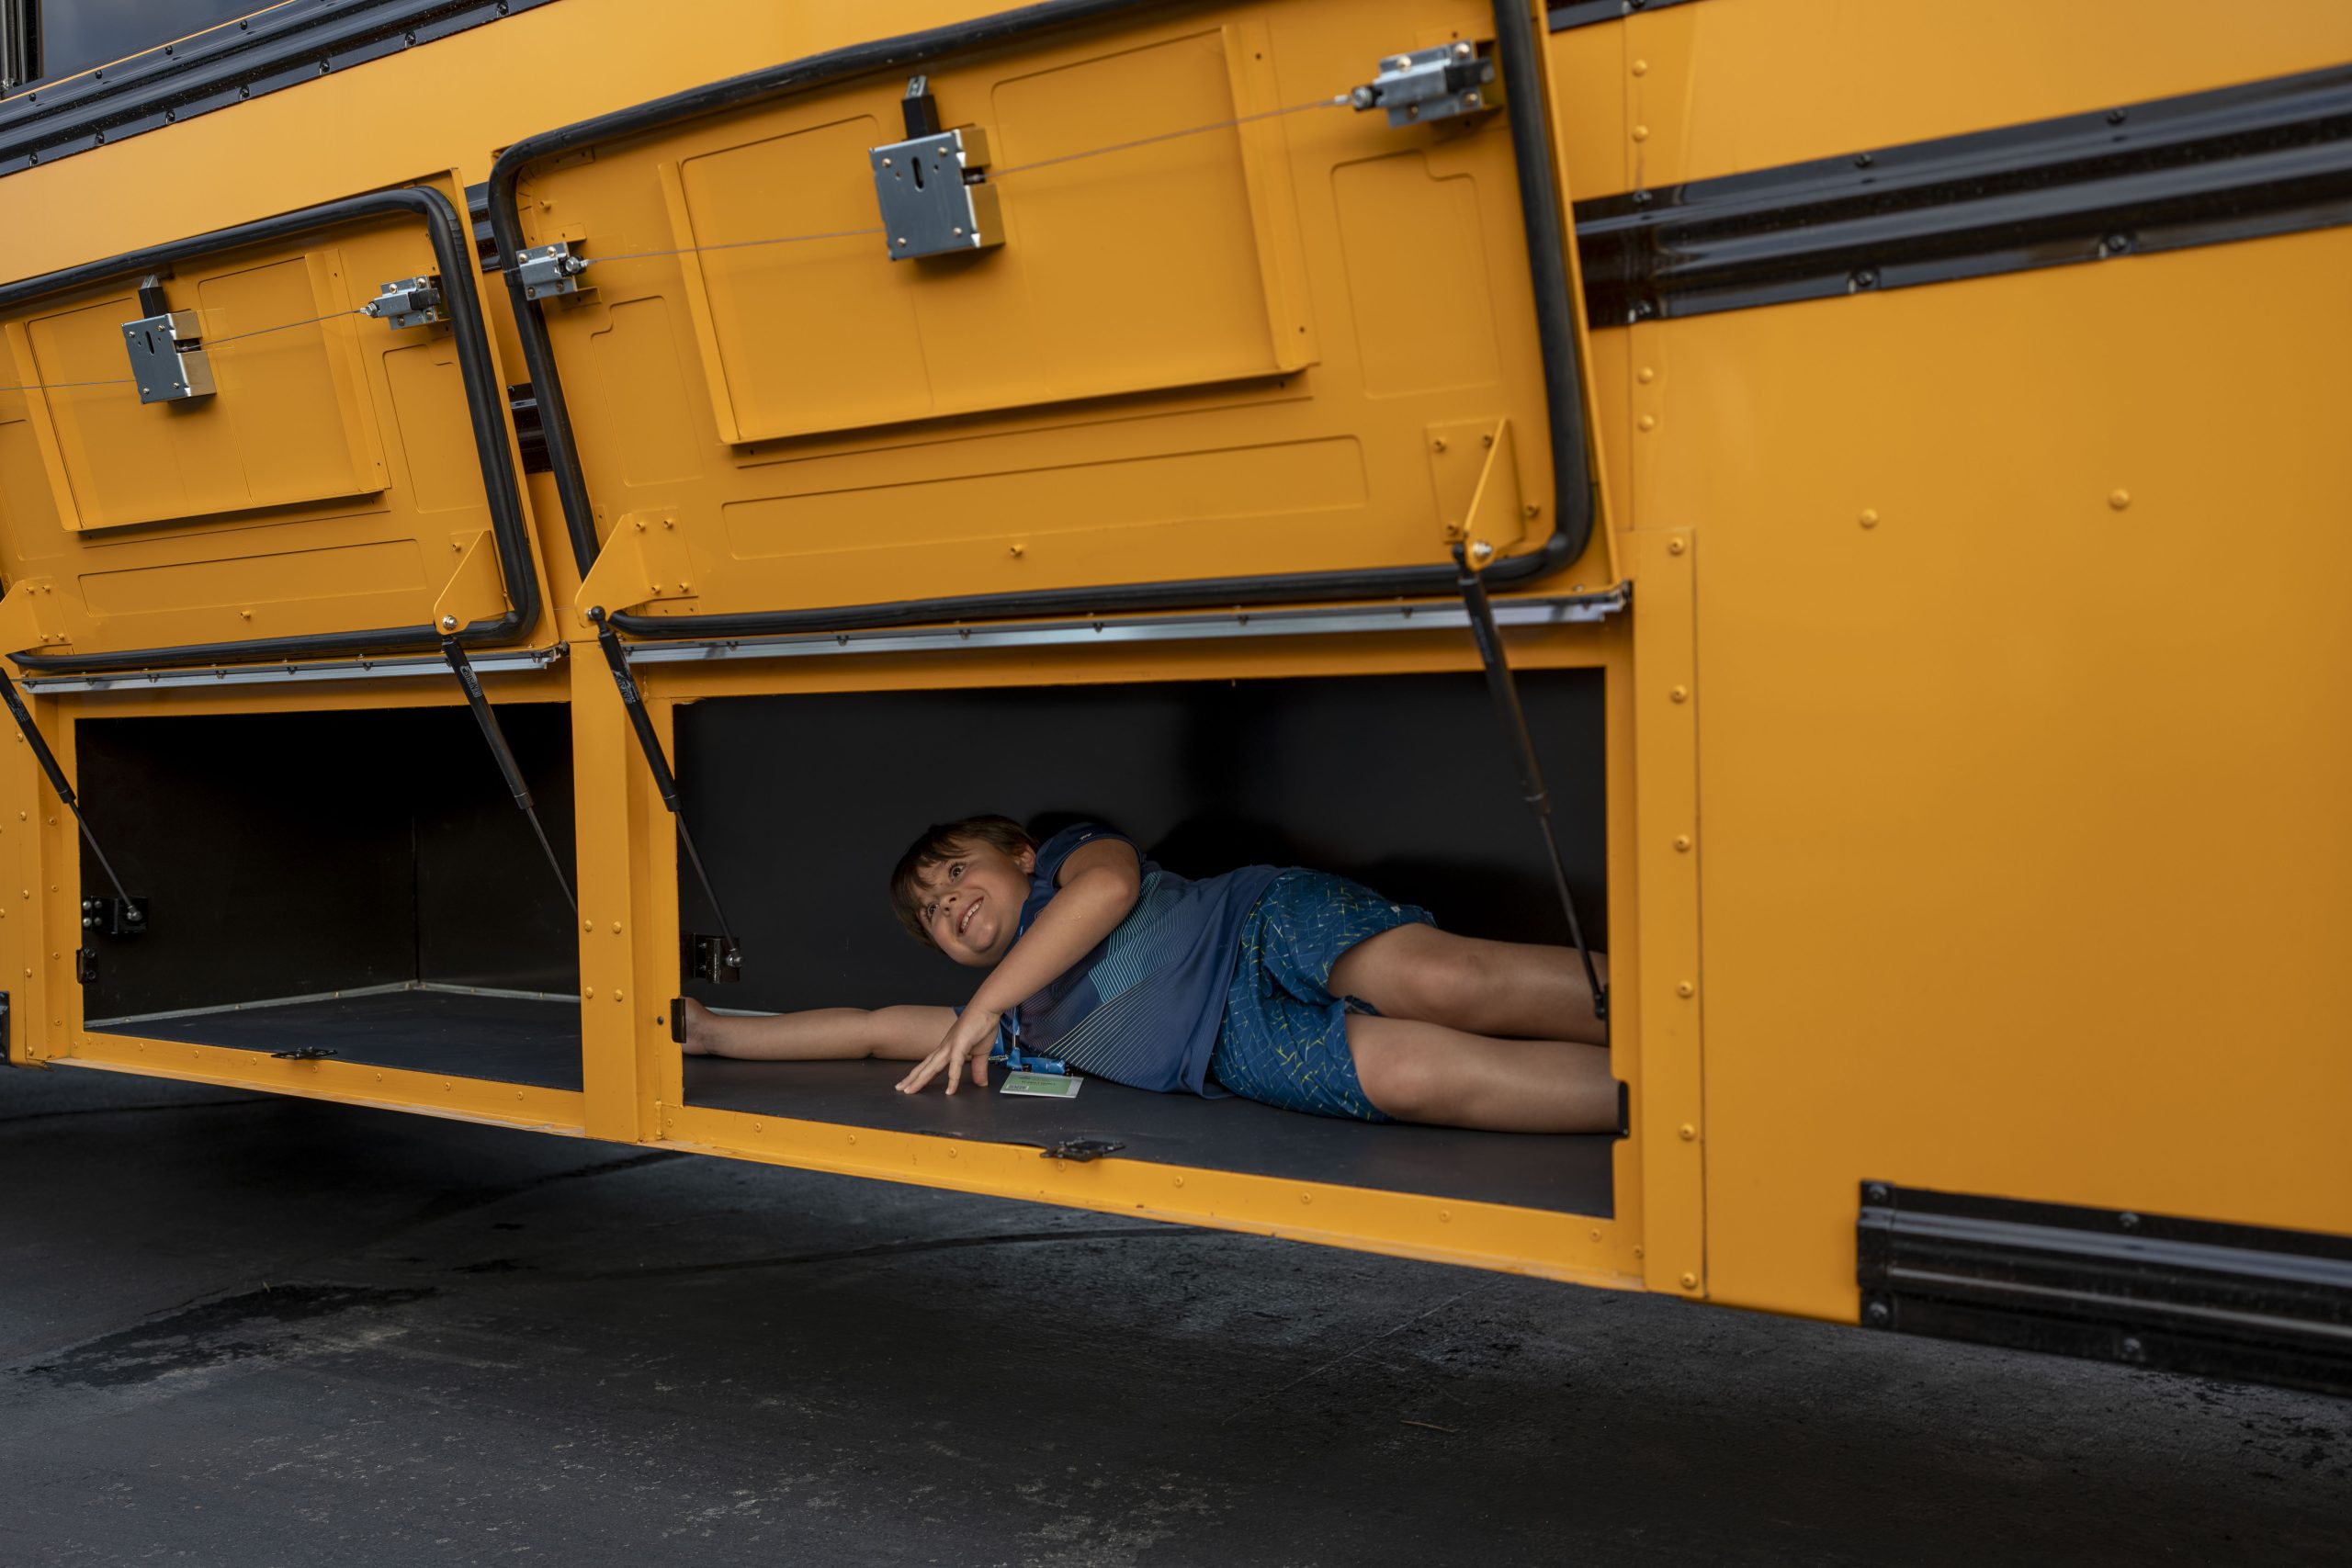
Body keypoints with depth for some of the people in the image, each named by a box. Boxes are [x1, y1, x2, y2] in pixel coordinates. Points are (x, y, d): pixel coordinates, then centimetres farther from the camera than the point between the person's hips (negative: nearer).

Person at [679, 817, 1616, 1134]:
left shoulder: (1067, 856, 17)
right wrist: (711, 1032, 32)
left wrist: (981, 1009, -3)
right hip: (1244, 1054, 3)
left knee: (1438, 982, -35)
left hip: (1271, 927, -3)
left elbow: (1109, 881, -6)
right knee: (1408, 1070, -29)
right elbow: (871, 1029, 33)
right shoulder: (1008, 1021, 30)